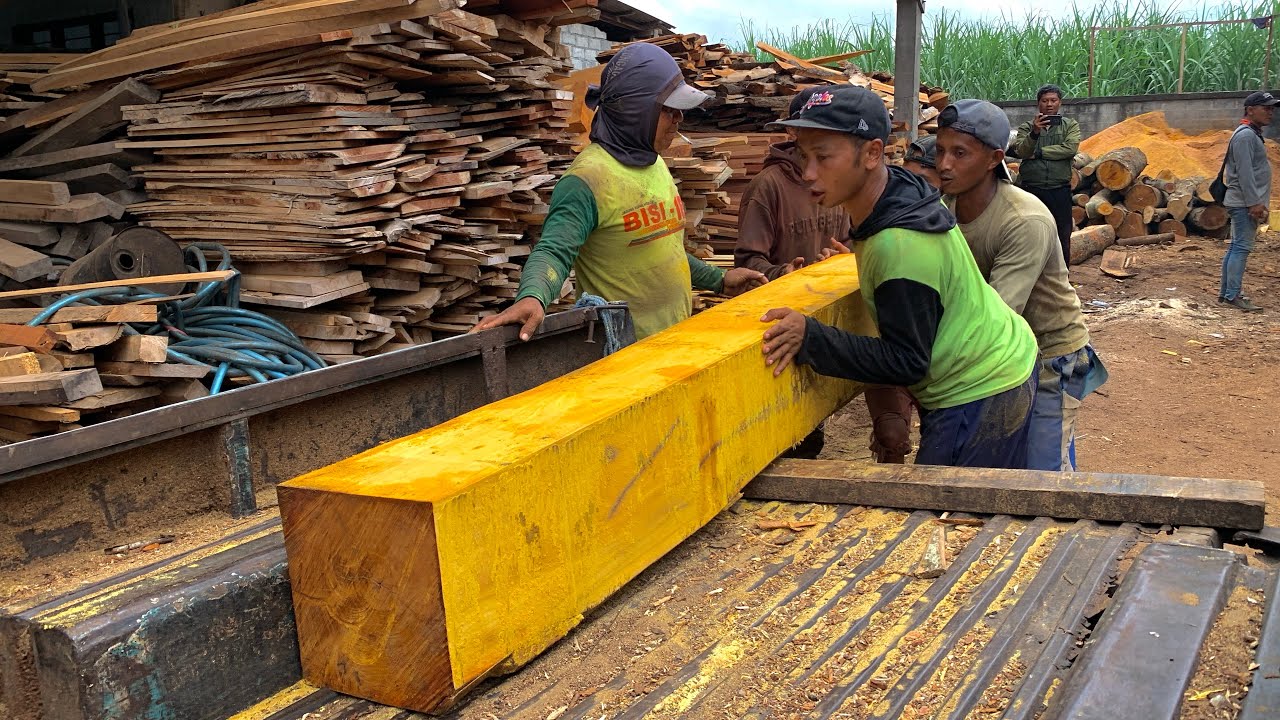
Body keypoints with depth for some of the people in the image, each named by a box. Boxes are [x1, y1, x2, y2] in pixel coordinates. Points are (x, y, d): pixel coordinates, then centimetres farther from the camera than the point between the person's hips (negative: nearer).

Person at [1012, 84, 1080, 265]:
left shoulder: (1071, 126, 7)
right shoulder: (1026, 127, 7)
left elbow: (1070, 149, -11)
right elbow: (1021, 151, -11)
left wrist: (1037, 153, -9)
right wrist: (1034, 132, -28)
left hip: (1059, 190, 0)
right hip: (1030, 189, 0)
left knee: (1062, 235, 6)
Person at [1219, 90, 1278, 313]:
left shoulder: (1253, 135, 19)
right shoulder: (1245, 135, -14)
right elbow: (1244, 173, -21)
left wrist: (1260, 203, 19)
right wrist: (1254, 203, -22)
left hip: (1248, 203, 10)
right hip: (1244, 203, -10)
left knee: (1236, 248, 11)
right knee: (1241, 248, -10)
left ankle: (1226, 292, 15)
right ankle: (1232, 296, -9)